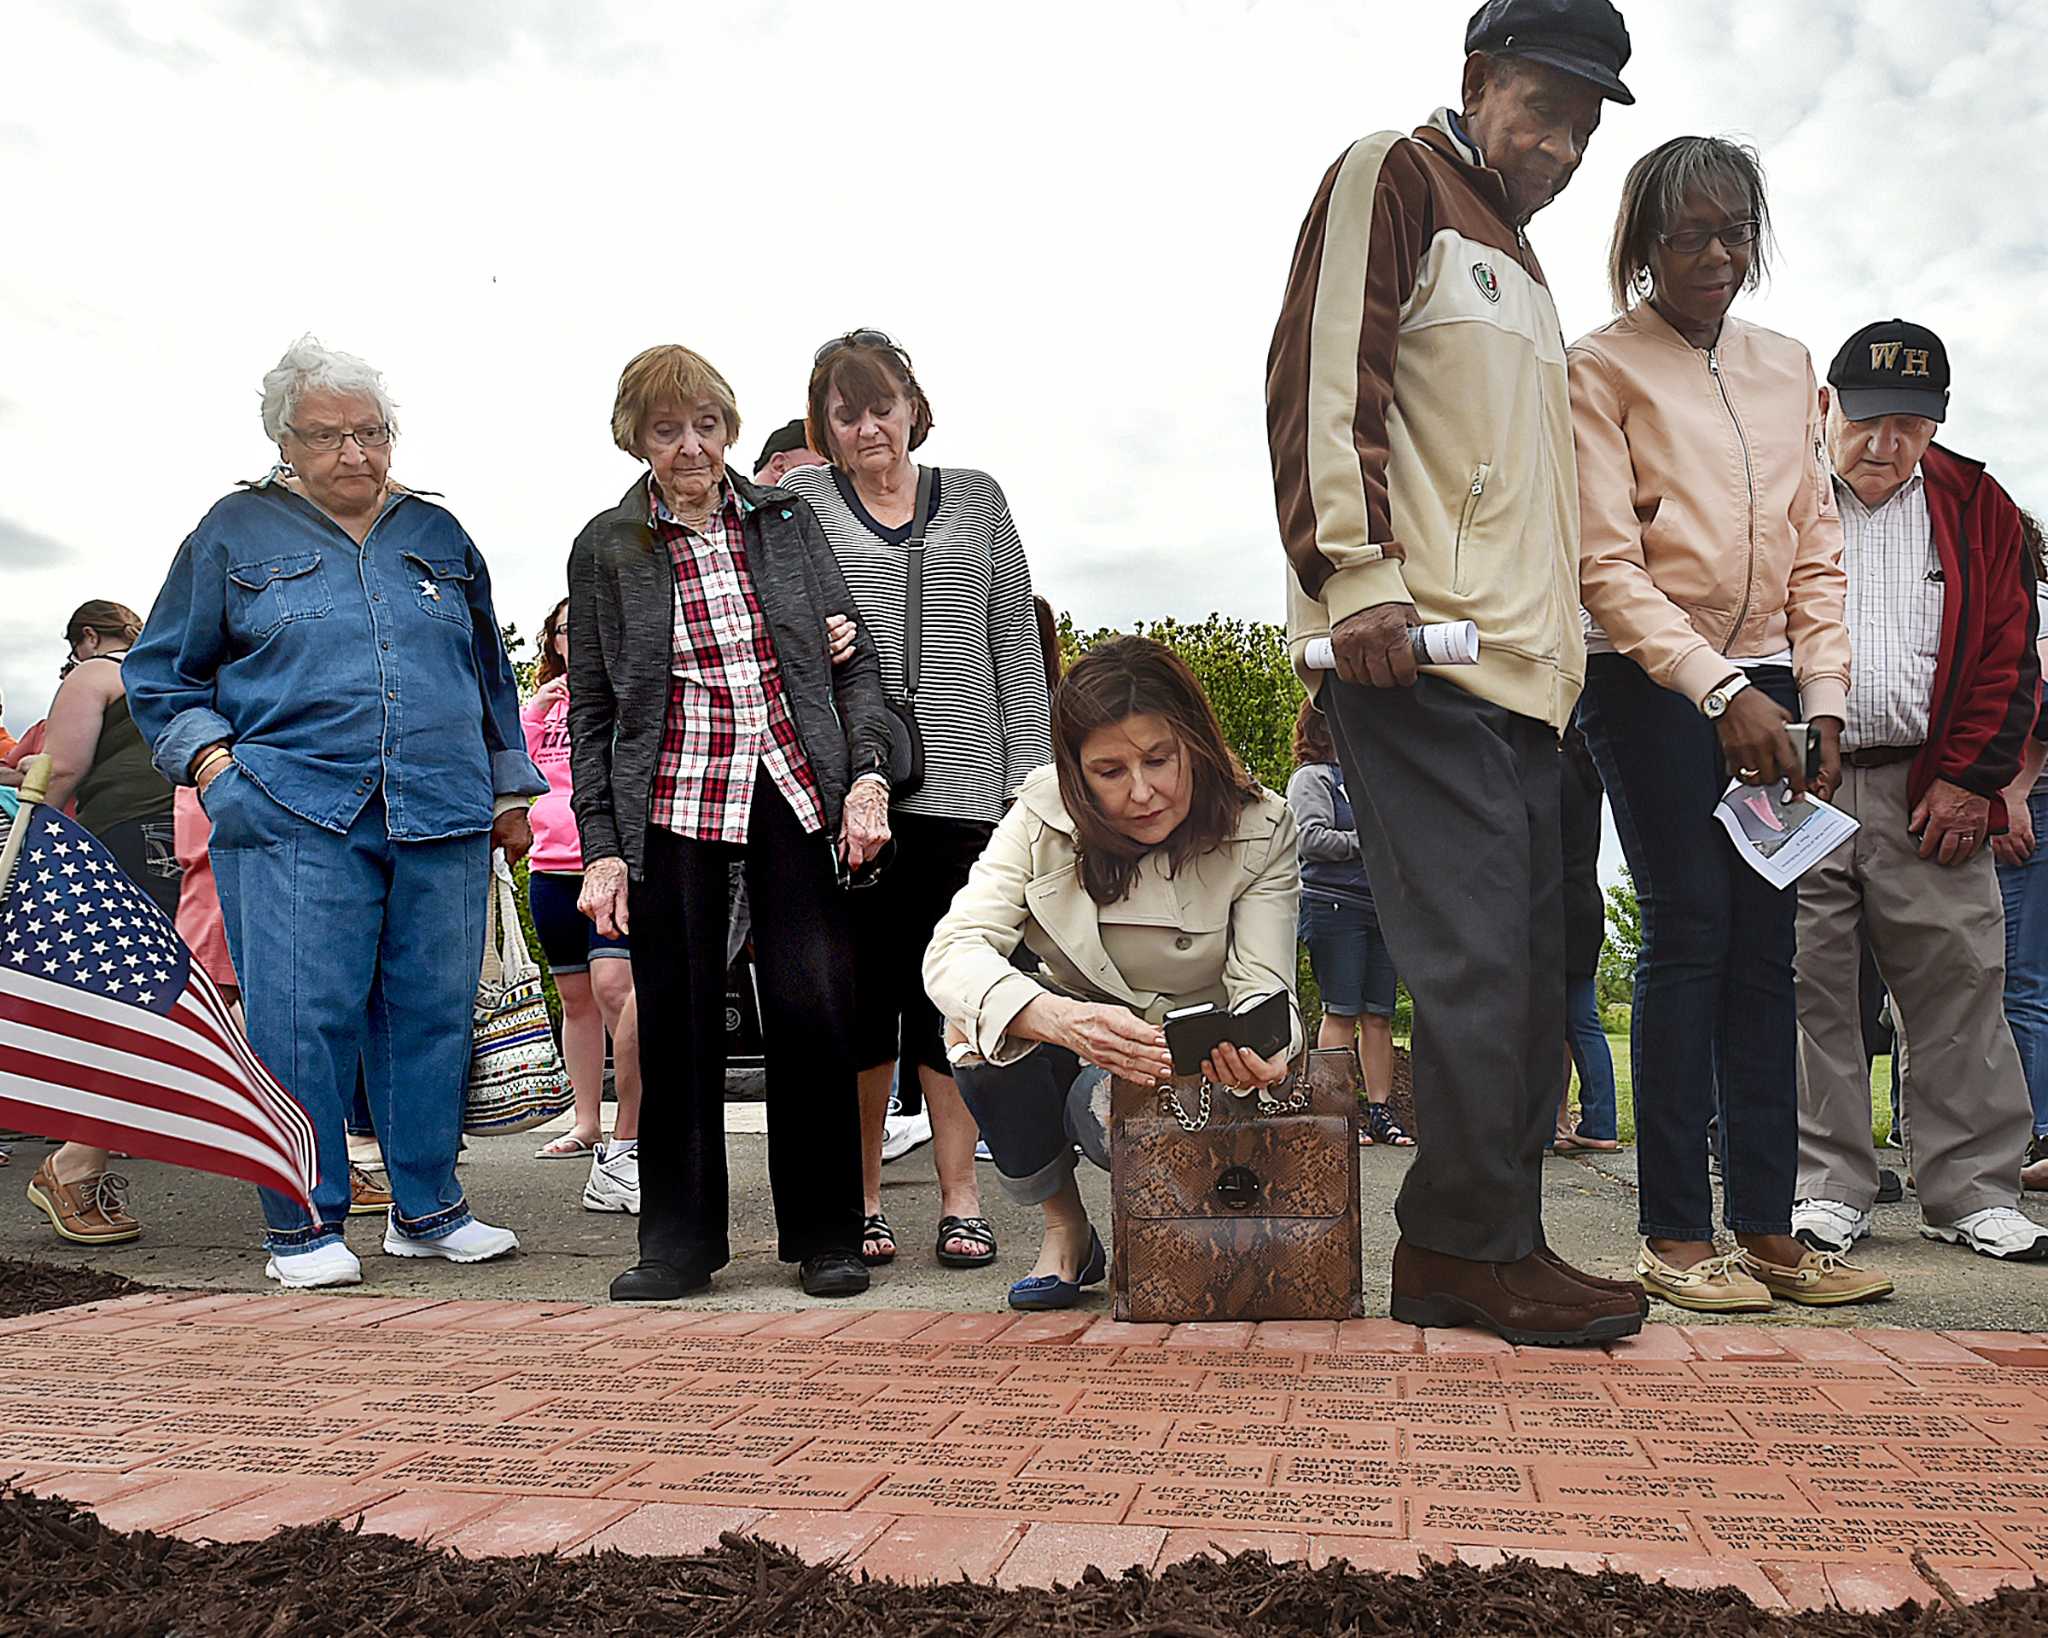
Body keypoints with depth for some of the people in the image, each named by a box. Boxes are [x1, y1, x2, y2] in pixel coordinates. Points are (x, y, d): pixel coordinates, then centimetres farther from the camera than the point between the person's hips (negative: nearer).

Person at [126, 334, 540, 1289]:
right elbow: (160, 672, 13)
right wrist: (210, 759, -3)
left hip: (444, 819, 3)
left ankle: (427, 1208, 17)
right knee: (300, 1020, -5)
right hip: (294, 816, -2)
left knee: (432, 1013, 4)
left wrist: (510, 791, 19)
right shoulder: (237, 531, 10)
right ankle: (304, 1225, 8)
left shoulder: (438, 535, 17)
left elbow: (491, 675, 23)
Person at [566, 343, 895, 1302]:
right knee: (679, 1020, 1)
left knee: (813, 1007, -4)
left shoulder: (786, 521, 10)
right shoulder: (605, 549, 6)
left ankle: (824, 1235, 11)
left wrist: (868, 775, -5)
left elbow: (855, 661, 9)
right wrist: (600, 849, 0)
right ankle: (680, 1240, 16)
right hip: (673, 801, 0)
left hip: (796, 788, 1)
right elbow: (591, 713, 7)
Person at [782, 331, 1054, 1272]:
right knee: (862, 993, 3)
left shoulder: (976, 499, 15)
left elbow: (1016, 643, 12)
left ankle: (960, 1200, 12)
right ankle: (862, 1201, 15)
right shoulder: (799, 501, 10)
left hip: (959, 783, 1)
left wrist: (1028, 770, 5)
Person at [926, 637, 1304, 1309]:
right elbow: (953, 950, -29)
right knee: (976, 1023, -30)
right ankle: (1065, 1230, -5)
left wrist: (1260, 1049, -49)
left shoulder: (1260, 831, -16)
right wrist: (1063, 1019, -50)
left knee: (1108, 1106, -35)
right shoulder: (1043, 818, -17)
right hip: (1075, 1046, 2)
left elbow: (1262, 985, -22)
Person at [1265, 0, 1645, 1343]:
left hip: (1520, 666, 9)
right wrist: (1354, 570, -21)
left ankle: (1474, 1251, 13)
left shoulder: (1519, 259, 30)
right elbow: (1326, 373, -11)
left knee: (1529, 959, 6)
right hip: (1413, 649, -9)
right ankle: (1474, 1246, -2)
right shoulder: (1395, 179, 4)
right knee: (1473, 952, -12)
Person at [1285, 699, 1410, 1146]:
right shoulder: (1312, 777, 1)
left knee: (1379, 1015, 4)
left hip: (1381, 907, 7)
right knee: (1341, 1012, -7)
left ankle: (1379, 1111, 6)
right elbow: (1310, 838, -12)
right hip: (1333, 904, -7)